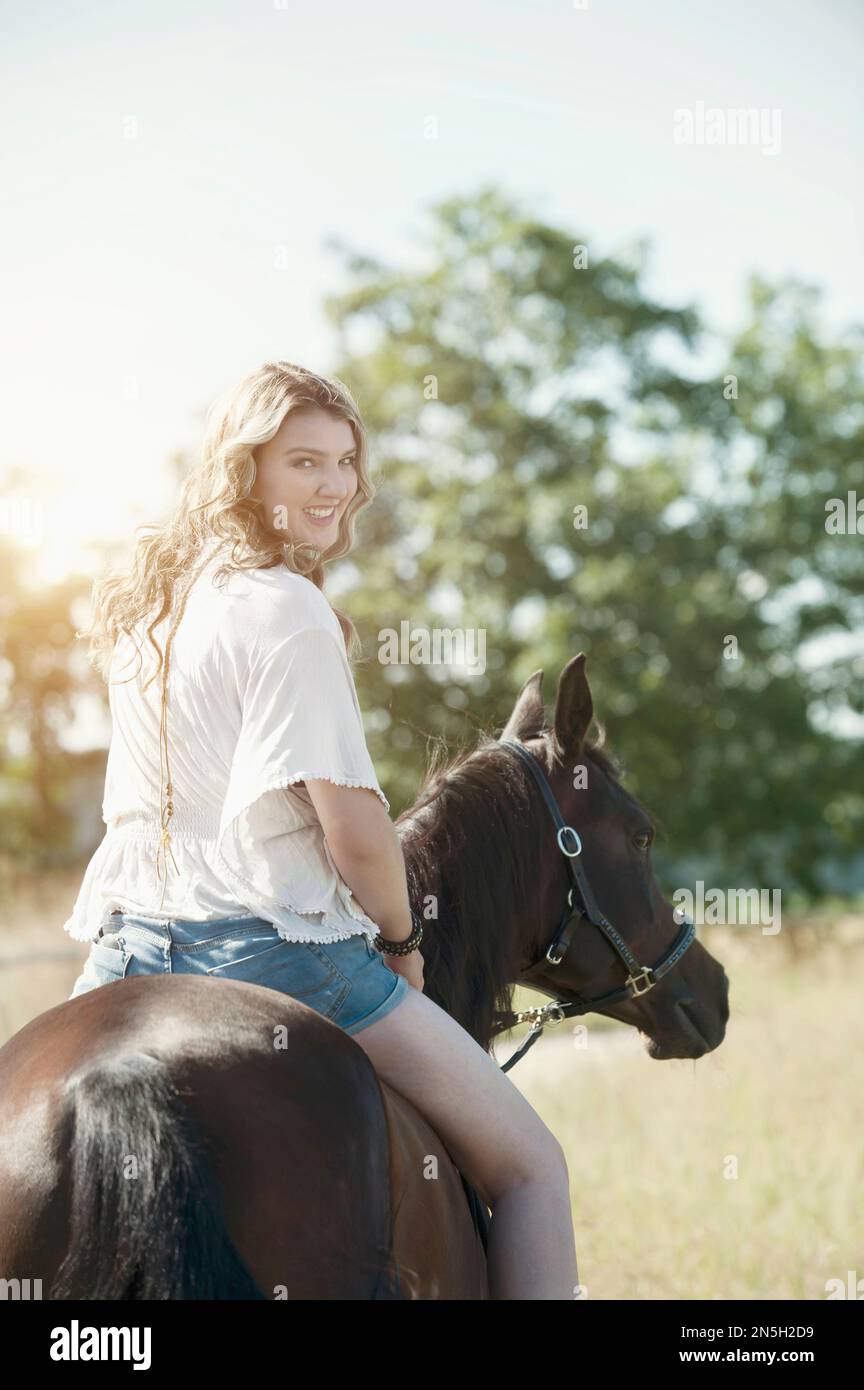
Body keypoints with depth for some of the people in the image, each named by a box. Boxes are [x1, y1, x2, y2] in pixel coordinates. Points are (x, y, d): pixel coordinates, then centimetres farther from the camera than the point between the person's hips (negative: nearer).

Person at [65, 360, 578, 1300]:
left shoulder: (141, 604, 11)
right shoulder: (288, 609, -14)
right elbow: (353, 831, -17)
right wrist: (402, 939, 1)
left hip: (128, 946, 8)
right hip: (273, 943, -7)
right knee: (530, 1164, 3)